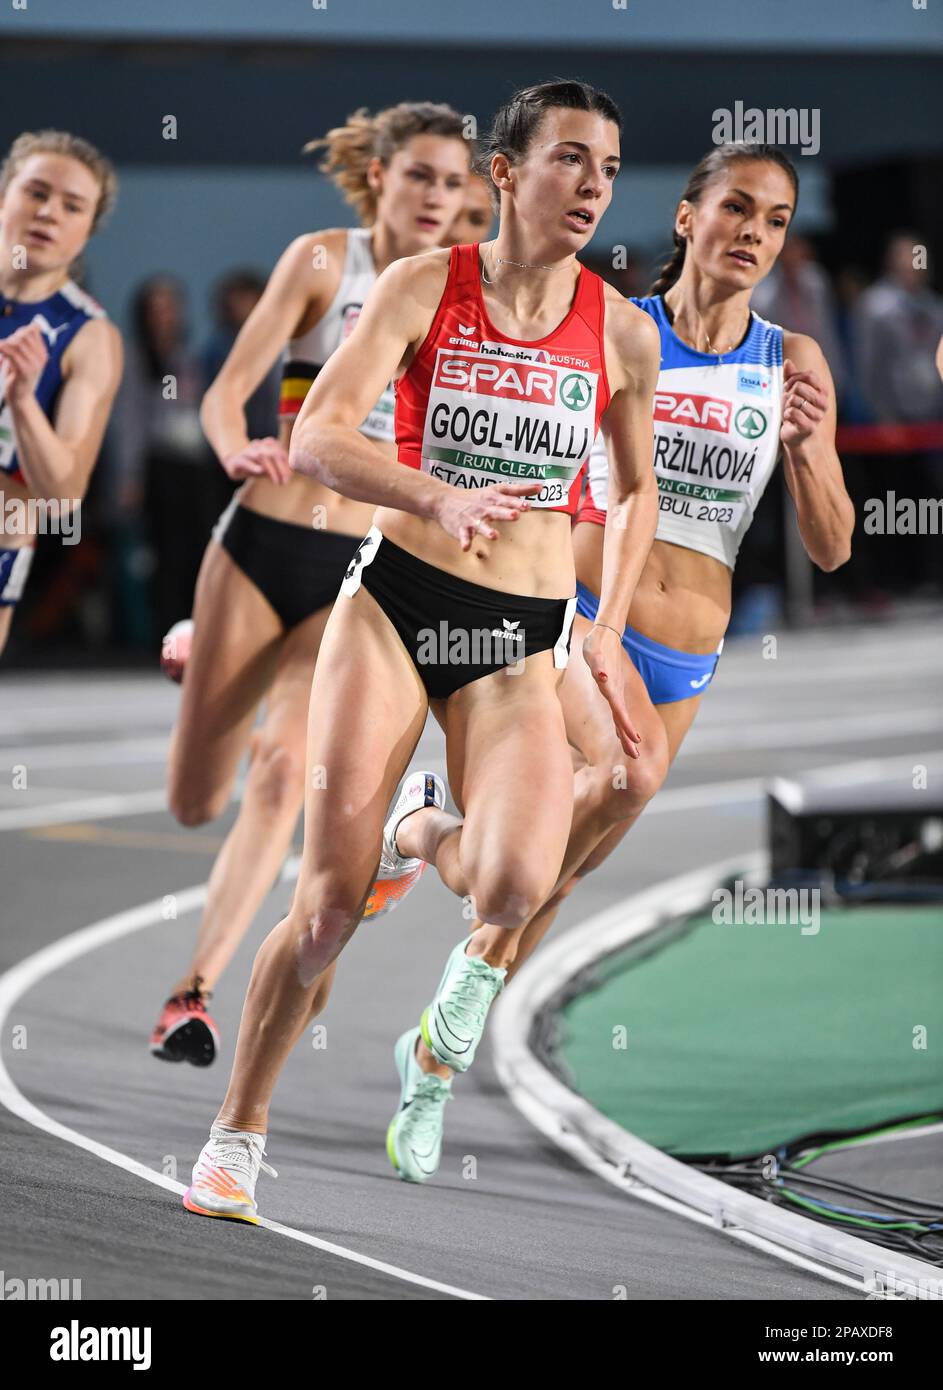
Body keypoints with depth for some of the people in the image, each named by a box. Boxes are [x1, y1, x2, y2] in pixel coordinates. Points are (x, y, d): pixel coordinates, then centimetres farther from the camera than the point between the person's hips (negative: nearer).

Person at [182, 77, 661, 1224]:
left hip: (523, 637, 2)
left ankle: (426, 832, 16)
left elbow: (636, 491, 20)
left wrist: (610, 632, 10)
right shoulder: (423, 287, -4)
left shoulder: (622, 332, 3)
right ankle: (238, 1129, 11)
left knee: (516, 891, -21)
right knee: (329, 908, -9)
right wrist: (436, 495, -31)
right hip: (395, 600, -2)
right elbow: (315, 438, -15)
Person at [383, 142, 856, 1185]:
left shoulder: (792, 362, 4)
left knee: (562, 870, 8)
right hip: (577, 607, -4)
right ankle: (475, 974, -15)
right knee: (627, 769, -34)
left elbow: (831, 549, 3)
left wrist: (804, 450, -14)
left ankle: (433, 1058, 27)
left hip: (684, 654, 4)